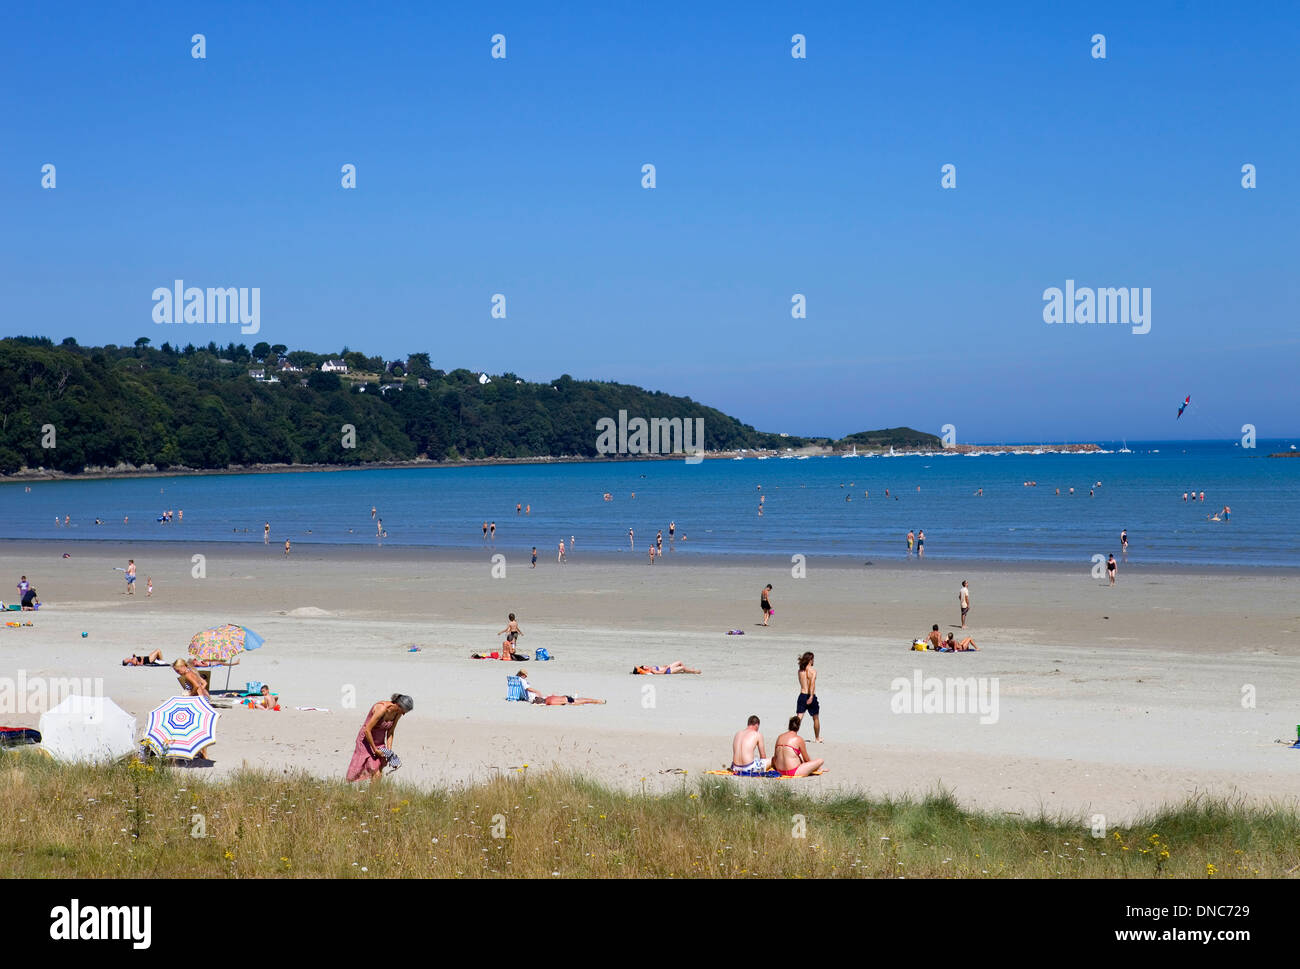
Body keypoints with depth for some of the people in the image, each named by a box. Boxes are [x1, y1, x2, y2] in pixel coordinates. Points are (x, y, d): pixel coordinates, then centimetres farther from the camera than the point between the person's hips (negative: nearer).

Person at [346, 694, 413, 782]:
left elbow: (390, 732, 5)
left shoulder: (398, 713, -7)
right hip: (366, 740, -6)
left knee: (379, 774, -3)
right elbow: (367, 730, -25)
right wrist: (375, 750, -18)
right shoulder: (382, 709, -29)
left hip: (380, 742, 6)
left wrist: (389, 750, -2)